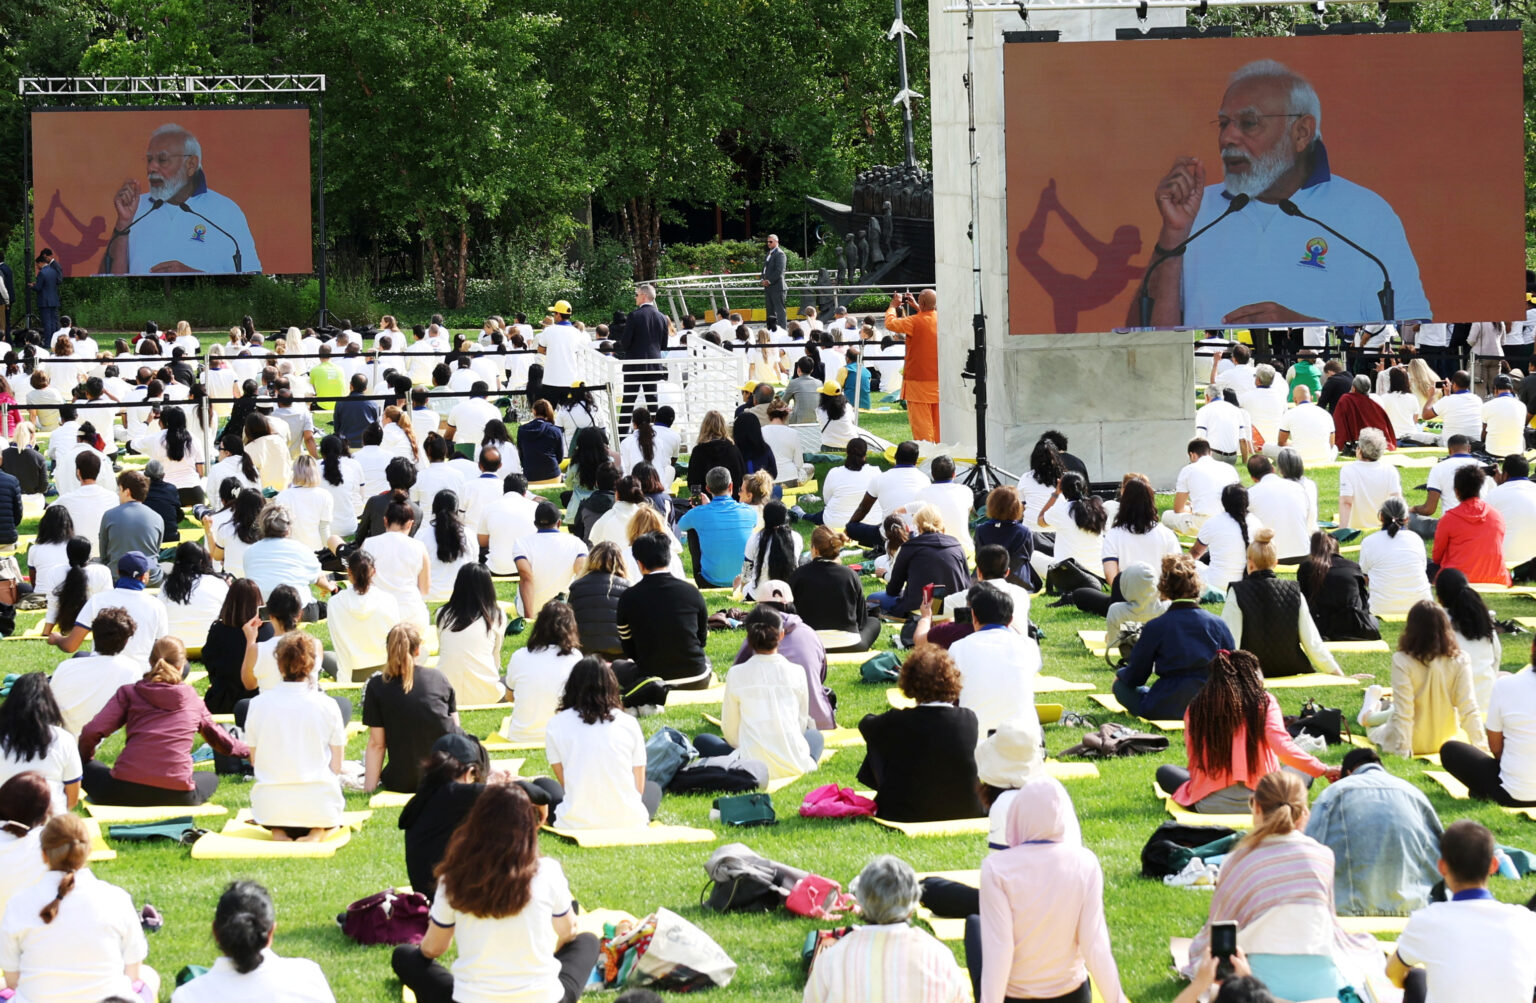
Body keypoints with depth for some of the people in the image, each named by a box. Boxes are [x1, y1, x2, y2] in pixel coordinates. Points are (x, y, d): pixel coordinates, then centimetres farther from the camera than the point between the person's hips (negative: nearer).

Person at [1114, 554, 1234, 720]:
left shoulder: (1155, 627, -6)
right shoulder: (1217, 624, 1)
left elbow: (1135, 676, 2)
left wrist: (1120, 674, 26)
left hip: (1166, 710, -4)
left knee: (1121, 685, 18)